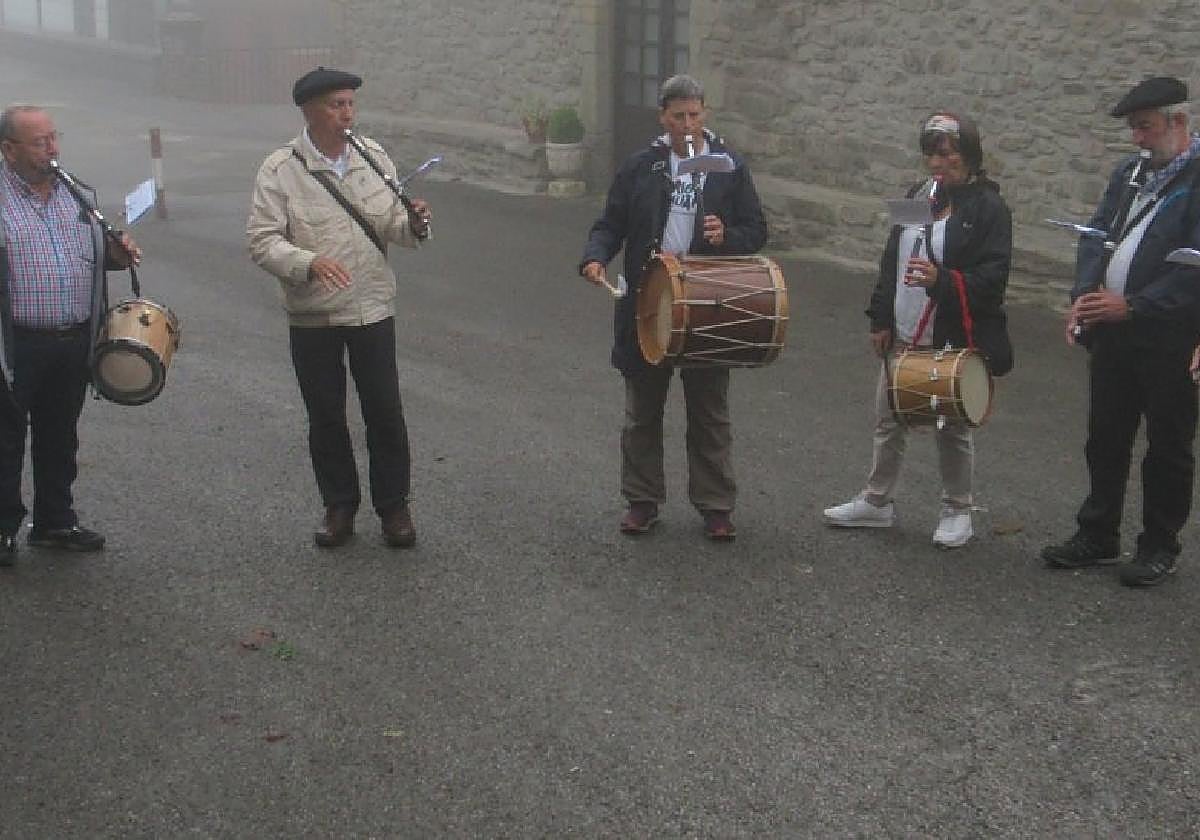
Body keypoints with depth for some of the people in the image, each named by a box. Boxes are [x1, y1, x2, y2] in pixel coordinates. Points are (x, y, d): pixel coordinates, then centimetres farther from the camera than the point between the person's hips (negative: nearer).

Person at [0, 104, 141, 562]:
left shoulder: (75, 191, 10)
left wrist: (117, 254, 1)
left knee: (60, 437, 17)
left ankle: (55, 521, 30)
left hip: (75, 342, 6)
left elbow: (94, 253, 21)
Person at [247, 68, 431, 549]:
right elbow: (262, 241, -12)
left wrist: (413, 224, -16)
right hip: (312, 315, -2)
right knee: (325, 417, 10)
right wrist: (309, 263, -29)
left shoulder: (373, 156, 2)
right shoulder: (280, 170, -8)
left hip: (372, 309, 2)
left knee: (385, 413, 5)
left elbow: (391, 227, 8)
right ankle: (339, 505, 25)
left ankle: (393, 505, 19)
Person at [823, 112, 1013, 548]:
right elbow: (891, 262, 13)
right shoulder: (919, 196, 10)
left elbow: (992, 277, -16)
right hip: (903, 338, 6)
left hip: (954, 342, -6)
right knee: (888, 420, 13)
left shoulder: (988, 207, -10)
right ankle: (876, 502, 28)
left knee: (953, 427, 6)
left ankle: (957, 512, 22)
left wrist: (942, 280, -31)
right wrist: (881, 319, 9)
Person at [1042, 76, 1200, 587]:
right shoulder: (1128, 174, 11)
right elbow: (1097, 238, 11)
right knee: (1105, 439, 15)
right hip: (1113, 333, 7)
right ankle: (1097, 537, 27)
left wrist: (1133, 306, -20)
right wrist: (1085, 296, -6)